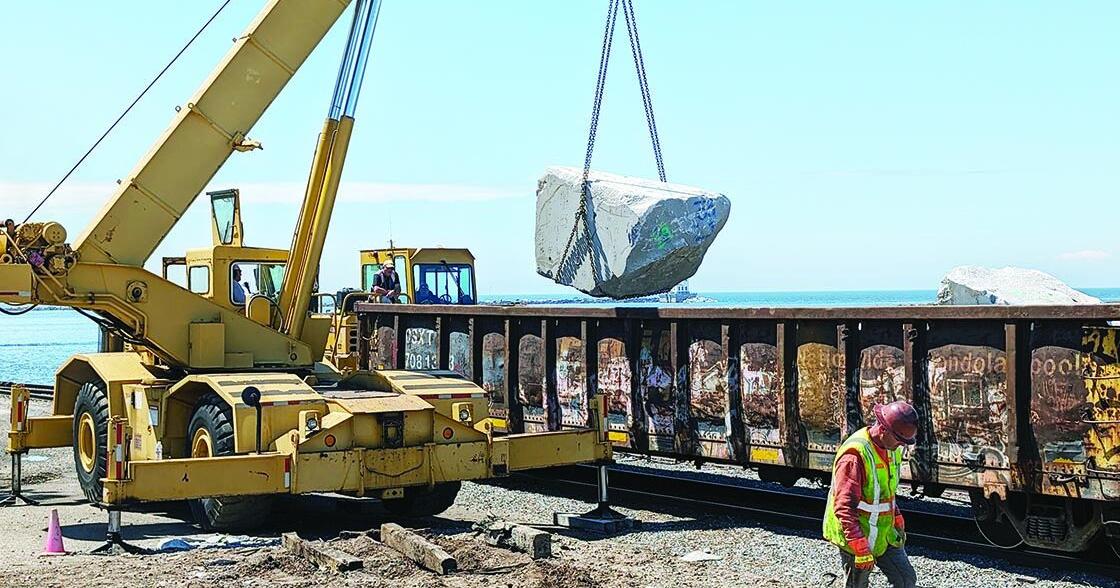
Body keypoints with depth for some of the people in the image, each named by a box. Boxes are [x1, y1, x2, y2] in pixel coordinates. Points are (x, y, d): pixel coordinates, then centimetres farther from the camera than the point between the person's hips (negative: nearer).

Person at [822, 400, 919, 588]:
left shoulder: (890, 449, 4)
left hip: (884, 534, 8)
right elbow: (844, 507, -28)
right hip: (857, 536, -8)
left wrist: (898, 521, 20)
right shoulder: (855, 454, -26)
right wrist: (861, 549, -28)